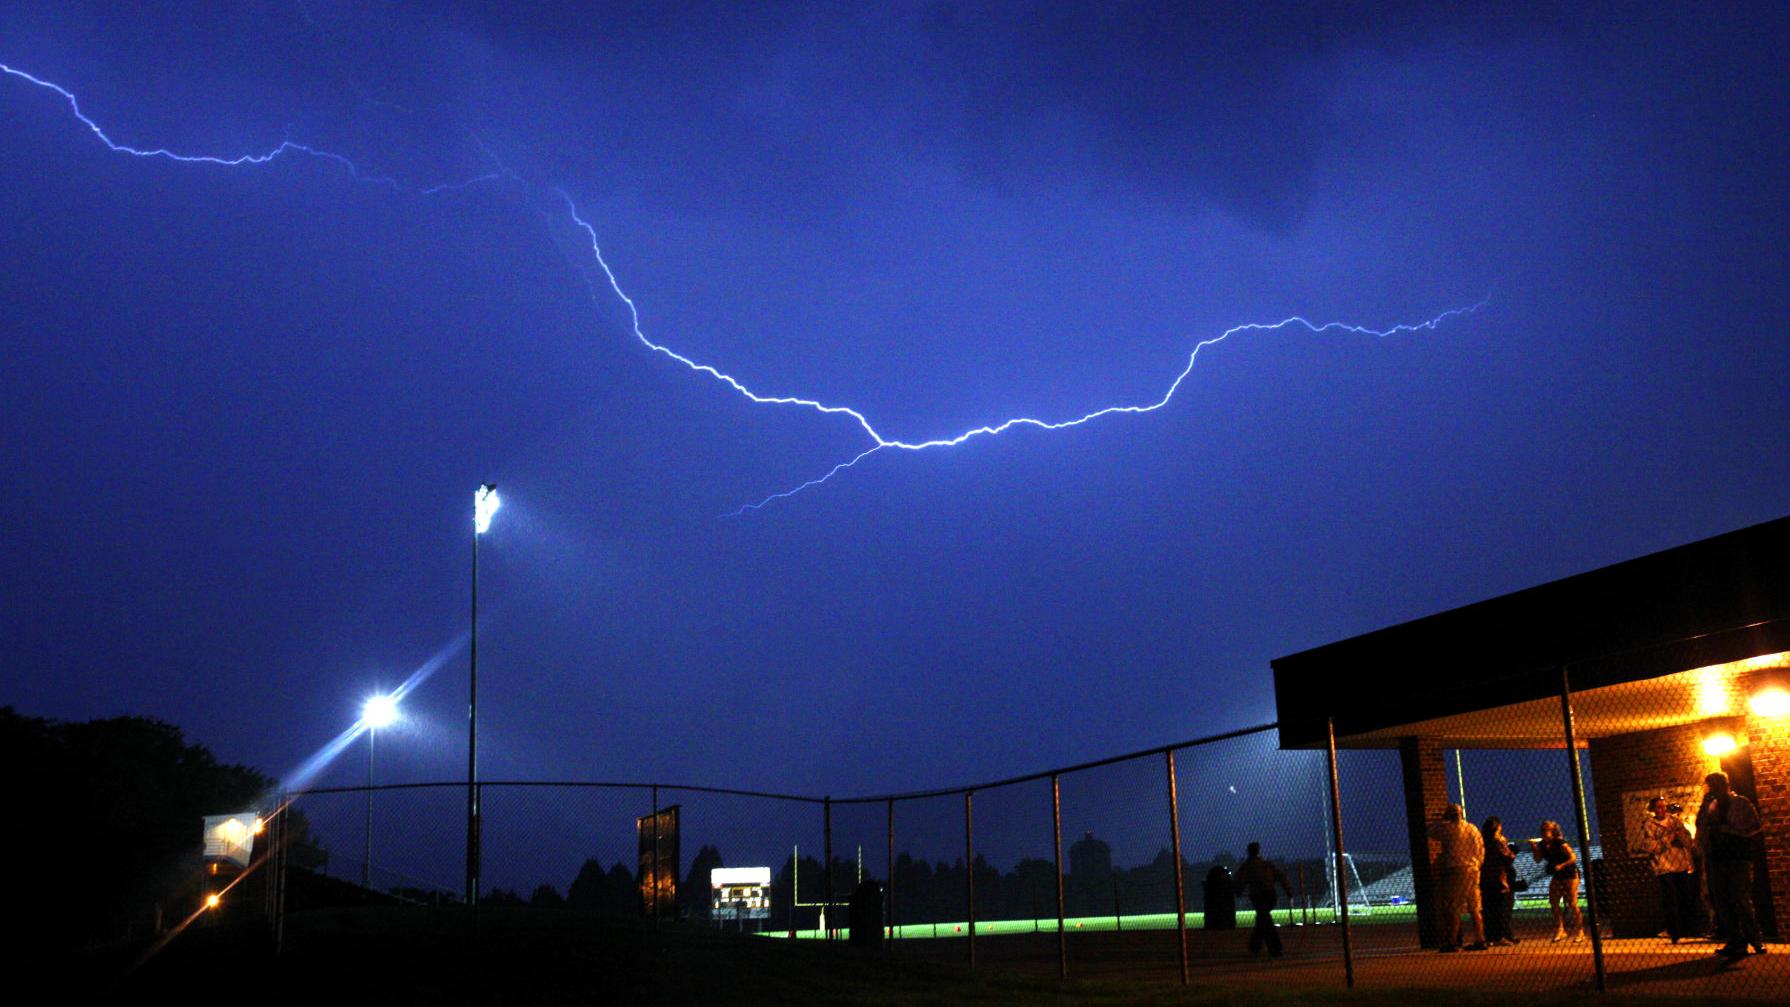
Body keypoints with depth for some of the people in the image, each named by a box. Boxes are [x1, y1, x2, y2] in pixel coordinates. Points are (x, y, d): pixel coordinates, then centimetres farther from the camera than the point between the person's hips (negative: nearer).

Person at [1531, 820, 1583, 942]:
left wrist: (1561, 866, -27)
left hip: (1570, 875, -7)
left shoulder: (1560, 843, -20)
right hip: (1557, 876, 7)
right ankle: (1559, 930, 8)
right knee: (1553, 901, -1)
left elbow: (1573, 858, -20)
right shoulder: (1542, 845, -1)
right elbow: (1538, 860, 0)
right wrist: (1533, 848, -13)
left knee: (1572, 904, -5)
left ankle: (1579, 932, 6)